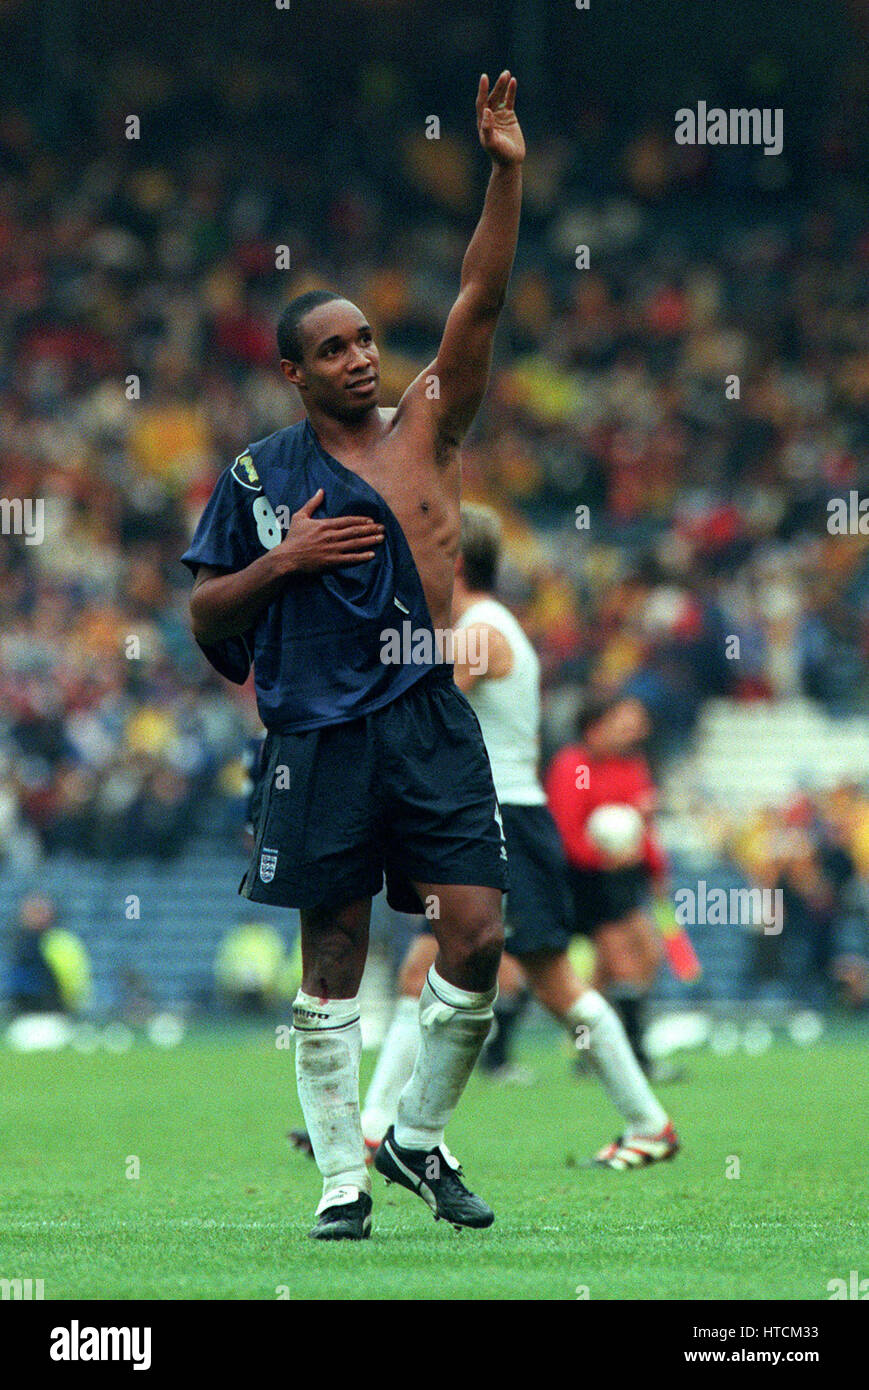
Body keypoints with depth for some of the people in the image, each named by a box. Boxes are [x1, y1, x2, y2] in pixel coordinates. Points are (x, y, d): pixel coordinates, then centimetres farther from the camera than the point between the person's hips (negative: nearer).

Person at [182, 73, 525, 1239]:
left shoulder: (425, 429, 7)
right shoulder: (260, 476, 5)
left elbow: (481, 302, -3)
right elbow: (204, 616, 9)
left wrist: (507, 176, -14)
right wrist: (283, 563, -8)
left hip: (428, 717, 1)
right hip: (319, 734, -1)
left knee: (479, 937, -7)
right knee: (333, 960, 3)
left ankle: (418, 1134, 13)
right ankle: (342, 1176, 11)